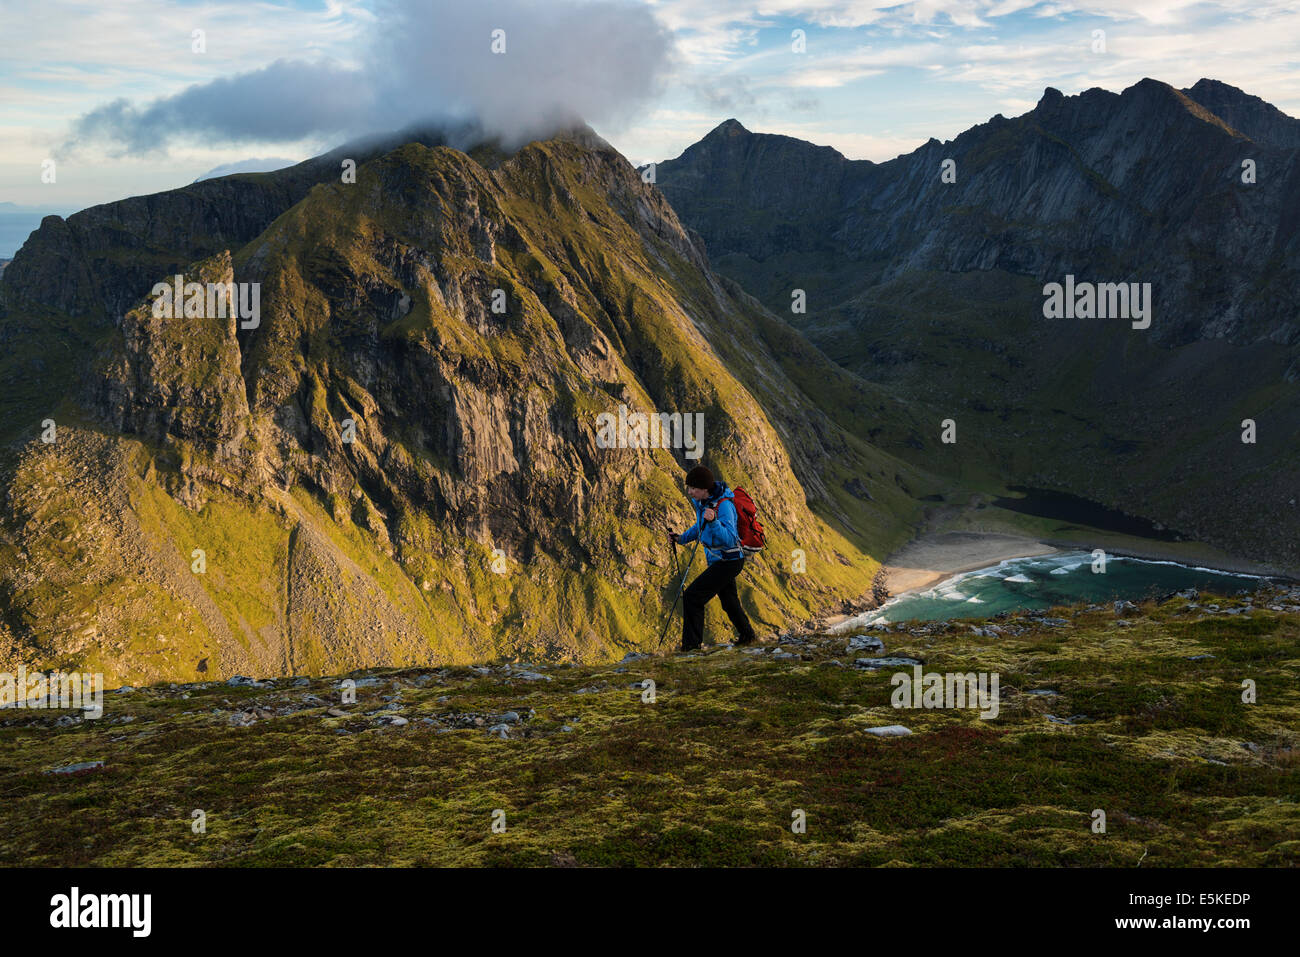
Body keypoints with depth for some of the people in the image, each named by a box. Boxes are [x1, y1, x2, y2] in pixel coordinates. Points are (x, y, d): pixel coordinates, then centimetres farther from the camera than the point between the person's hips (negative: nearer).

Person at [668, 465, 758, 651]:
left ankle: (691, 645, -10)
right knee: (728, 600, 26)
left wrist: (713, 522, -47)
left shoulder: (724, 505, -27)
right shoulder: (701, 501, -1)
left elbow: (729, 539, -33)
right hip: (717, 559, 10)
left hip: (728, 562, -10)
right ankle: (747, 635, 47)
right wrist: (681, 538, 5)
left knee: (692, 596, -14)